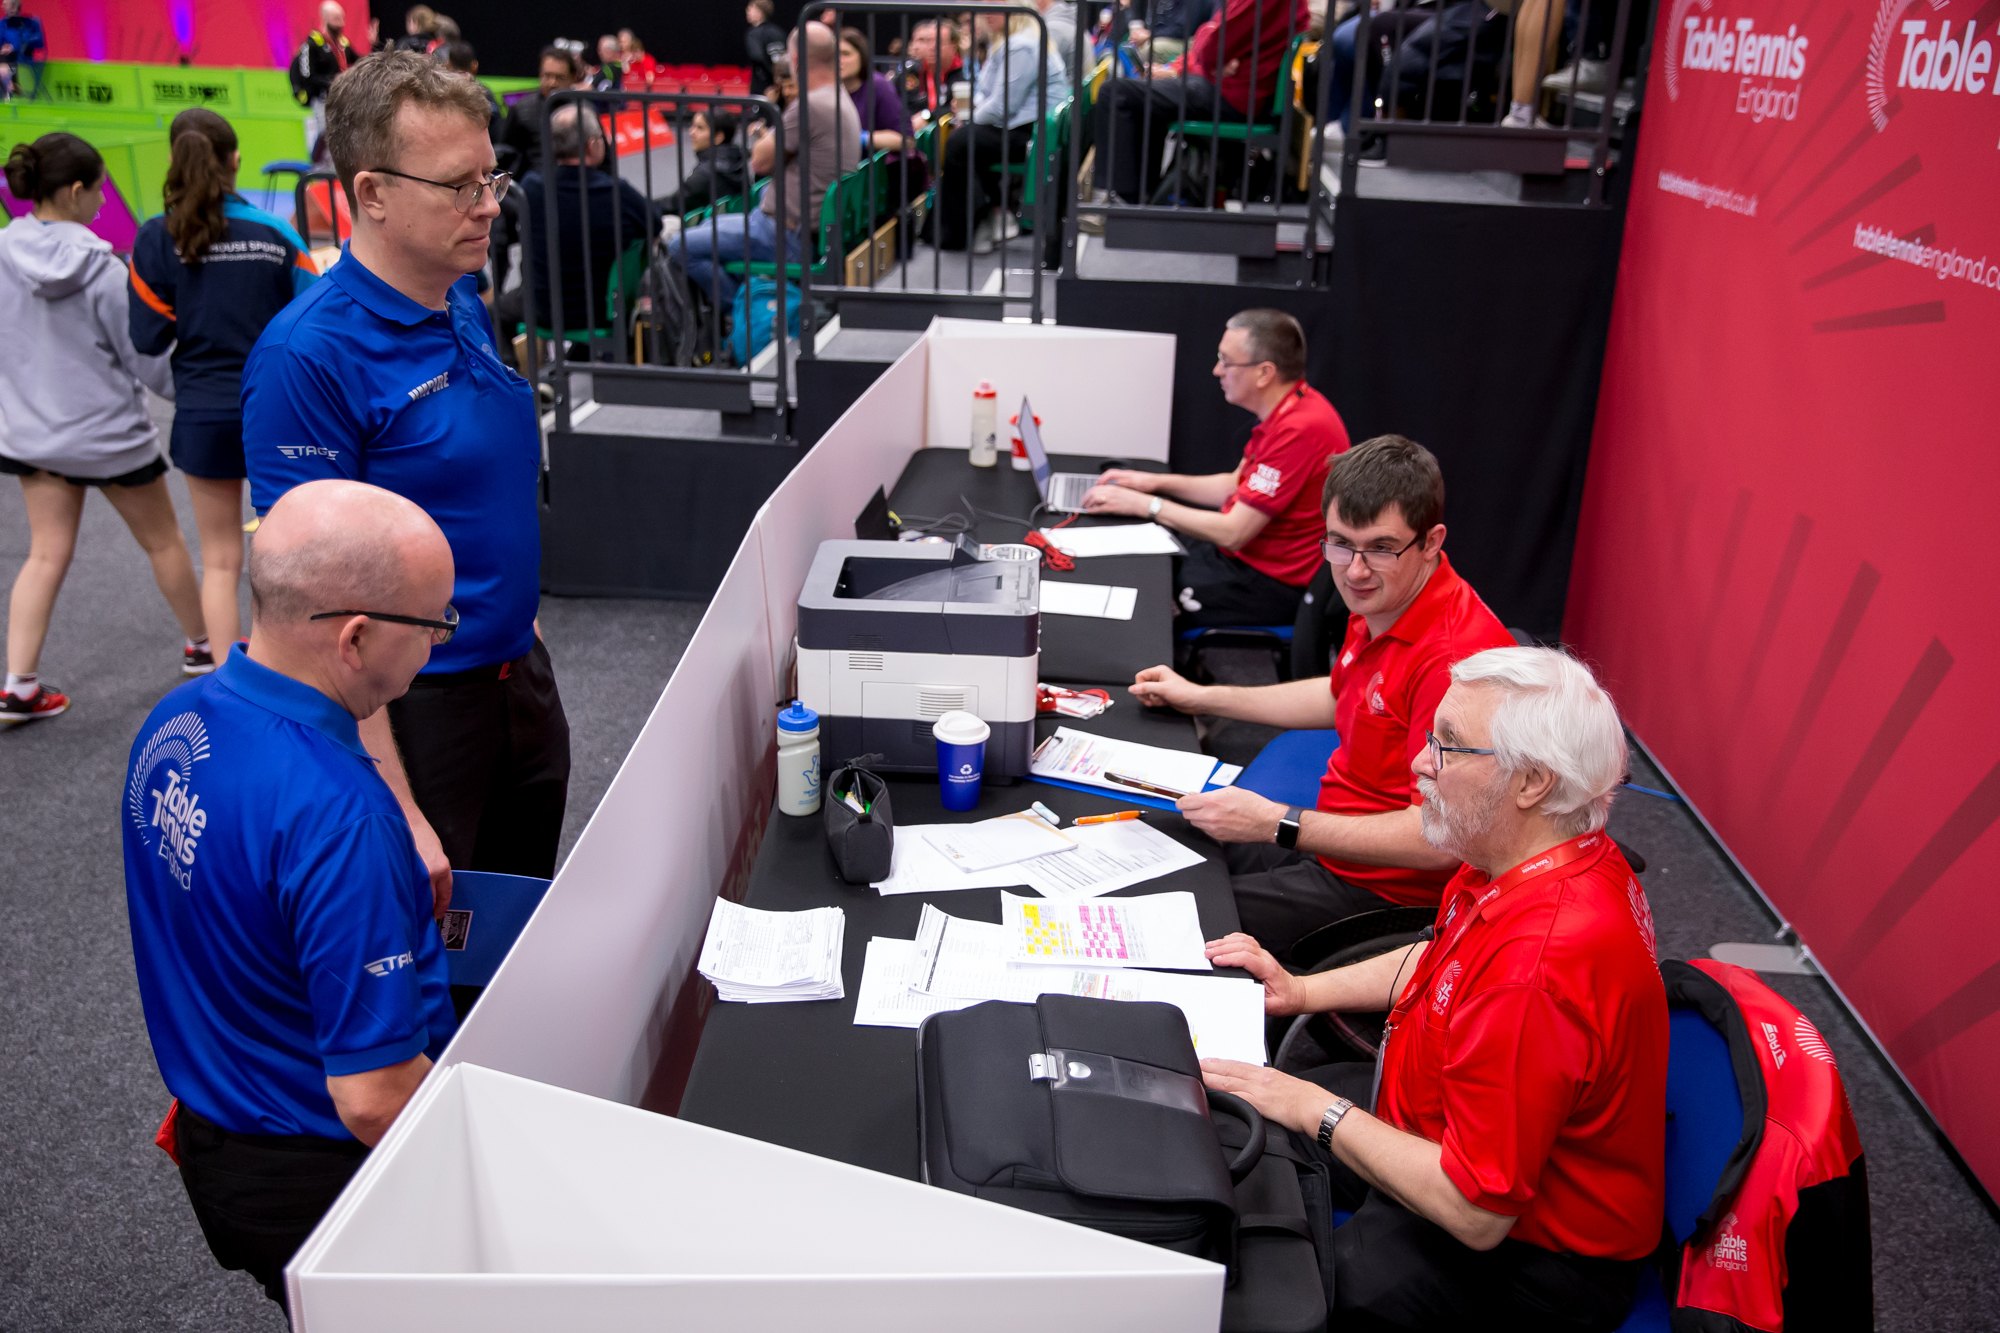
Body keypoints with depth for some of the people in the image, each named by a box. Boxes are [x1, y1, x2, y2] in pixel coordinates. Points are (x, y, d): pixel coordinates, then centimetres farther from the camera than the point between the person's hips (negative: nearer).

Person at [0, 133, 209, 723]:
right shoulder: (101, 270, -19)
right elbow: (150, 361, -13)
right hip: (110, 434, -5)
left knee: (47, 554, 10)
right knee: (163, 541, 15)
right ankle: (201, 646, 32)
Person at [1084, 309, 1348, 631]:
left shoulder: (1300, 429, -27)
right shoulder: (1288, 411, 6)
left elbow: (1233, 533, -25)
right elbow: (1236, 487, 18)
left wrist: (1143, 504, -17)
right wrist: (1157, 482, 9)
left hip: (1271, 585, -10)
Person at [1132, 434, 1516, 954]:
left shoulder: (1457, 656, -31)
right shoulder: (1380, 605, 1)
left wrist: (1276, 824, -28)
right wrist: (1201, 697, 23)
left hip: (1384, 889, -10)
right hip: (1337, 847, 10)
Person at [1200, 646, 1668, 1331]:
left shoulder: (1540, 966, -38)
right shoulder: (1532, 861, -6)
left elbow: (1476, 1214, -32)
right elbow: (1443, 961, 17)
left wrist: (1317, 1111, -21)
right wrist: (1304, 990, 6)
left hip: (1524, 1256, -9)